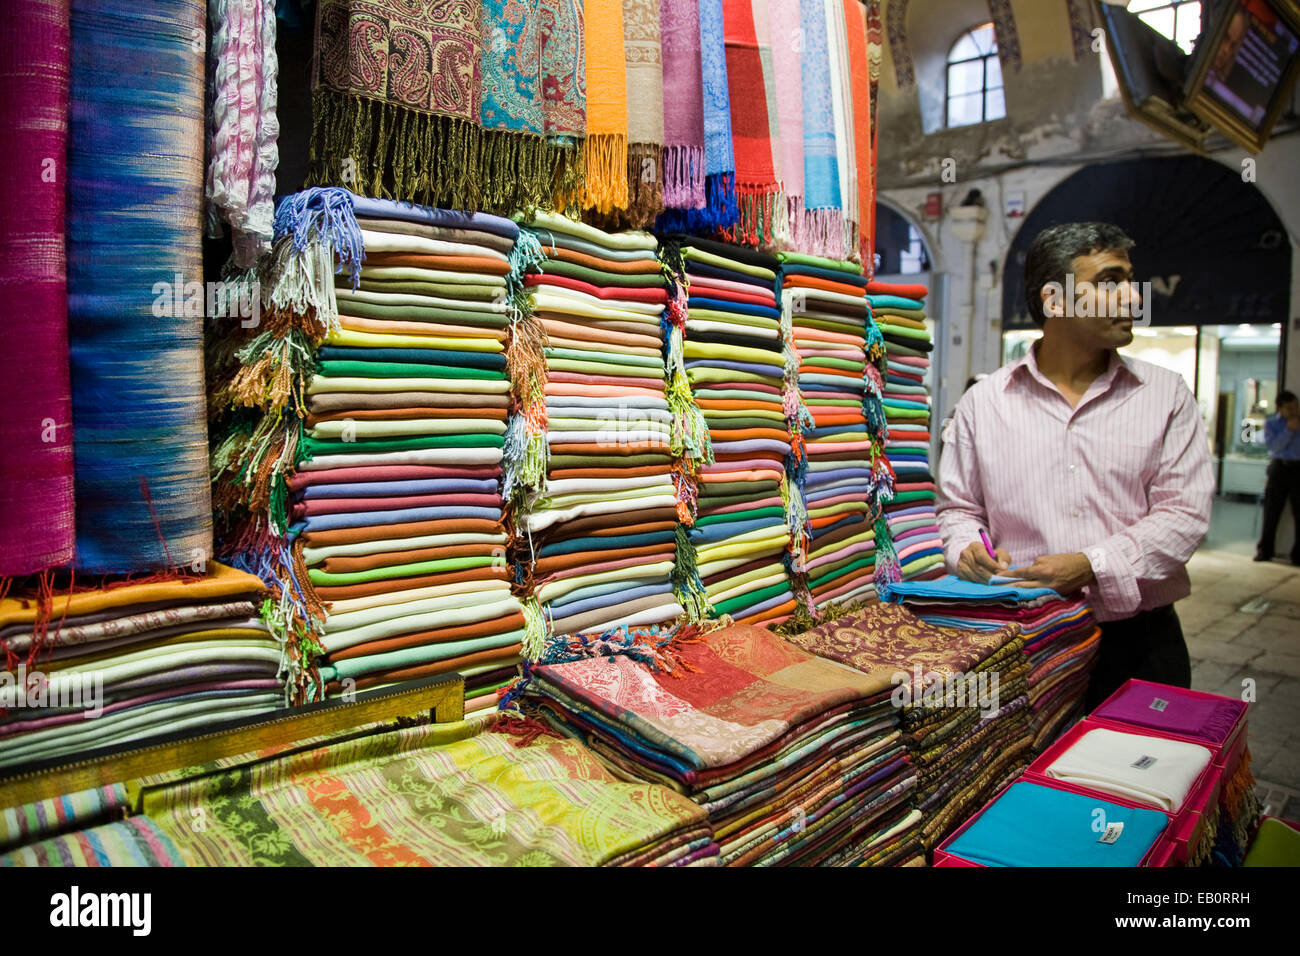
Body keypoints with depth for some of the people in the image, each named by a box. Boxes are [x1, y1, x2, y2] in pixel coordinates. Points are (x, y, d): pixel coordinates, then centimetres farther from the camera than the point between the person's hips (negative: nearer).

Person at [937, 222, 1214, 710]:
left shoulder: (1166, 395, 4)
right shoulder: (983, 401, 4)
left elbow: (1185, 512, -3)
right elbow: (958, 506, 10)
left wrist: (1092, 565, -16)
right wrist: (968, 549, -12)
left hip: (1140, 638, 1)